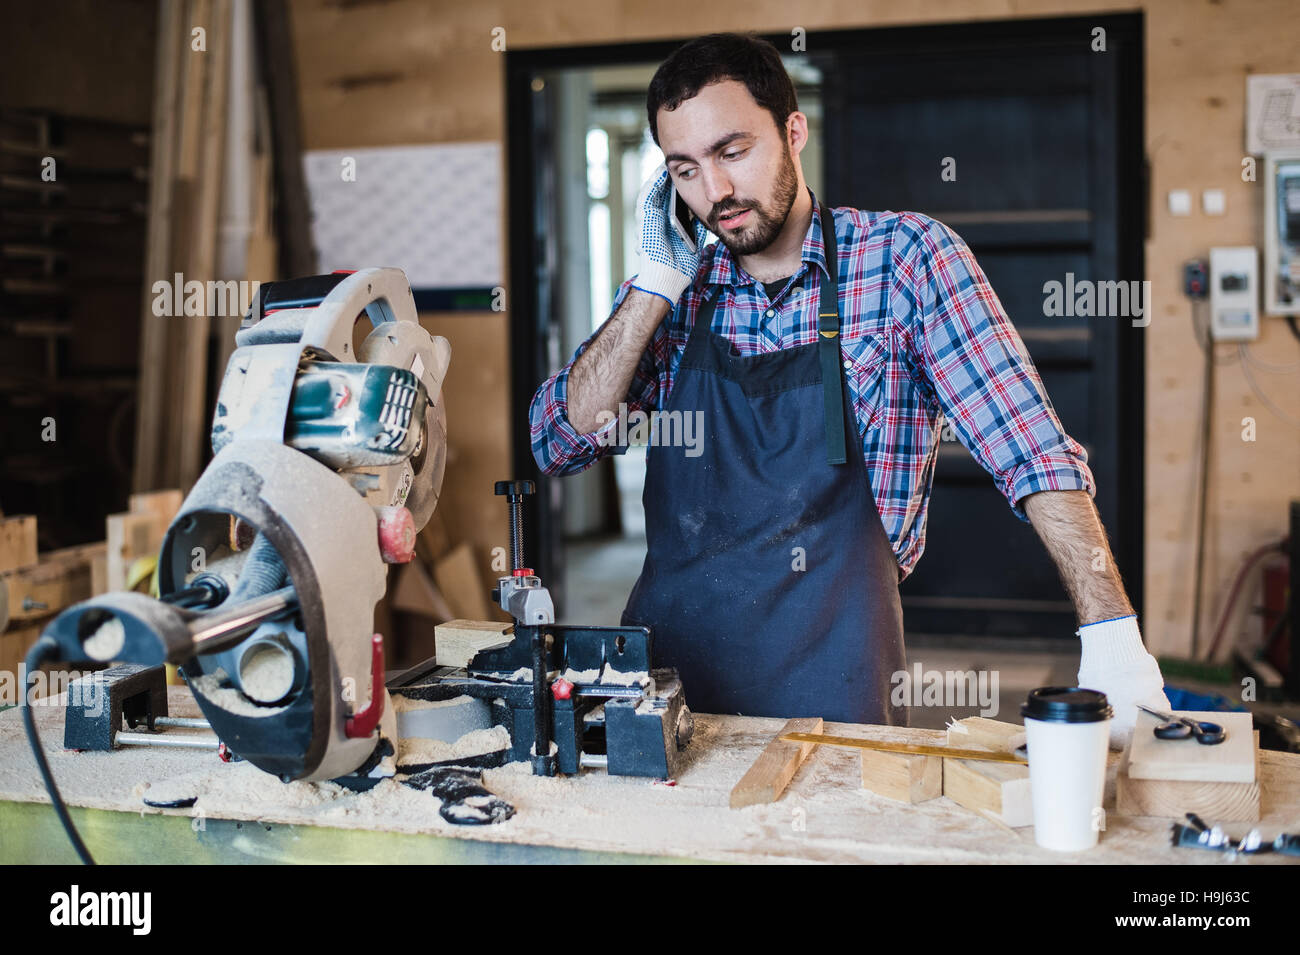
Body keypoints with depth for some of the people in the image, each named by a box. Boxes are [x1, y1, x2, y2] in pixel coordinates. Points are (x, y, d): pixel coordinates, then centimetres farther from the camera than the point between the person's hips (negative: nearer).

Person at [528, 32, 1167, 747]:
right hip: (665, 655, 3)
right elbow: (558, 444, 0)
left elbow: (1032, 452, -9)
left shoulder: (906, 257, -4)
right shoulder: (670, 289, 8)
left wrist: (1110, 632, -18)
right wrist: (659, 280, -5)